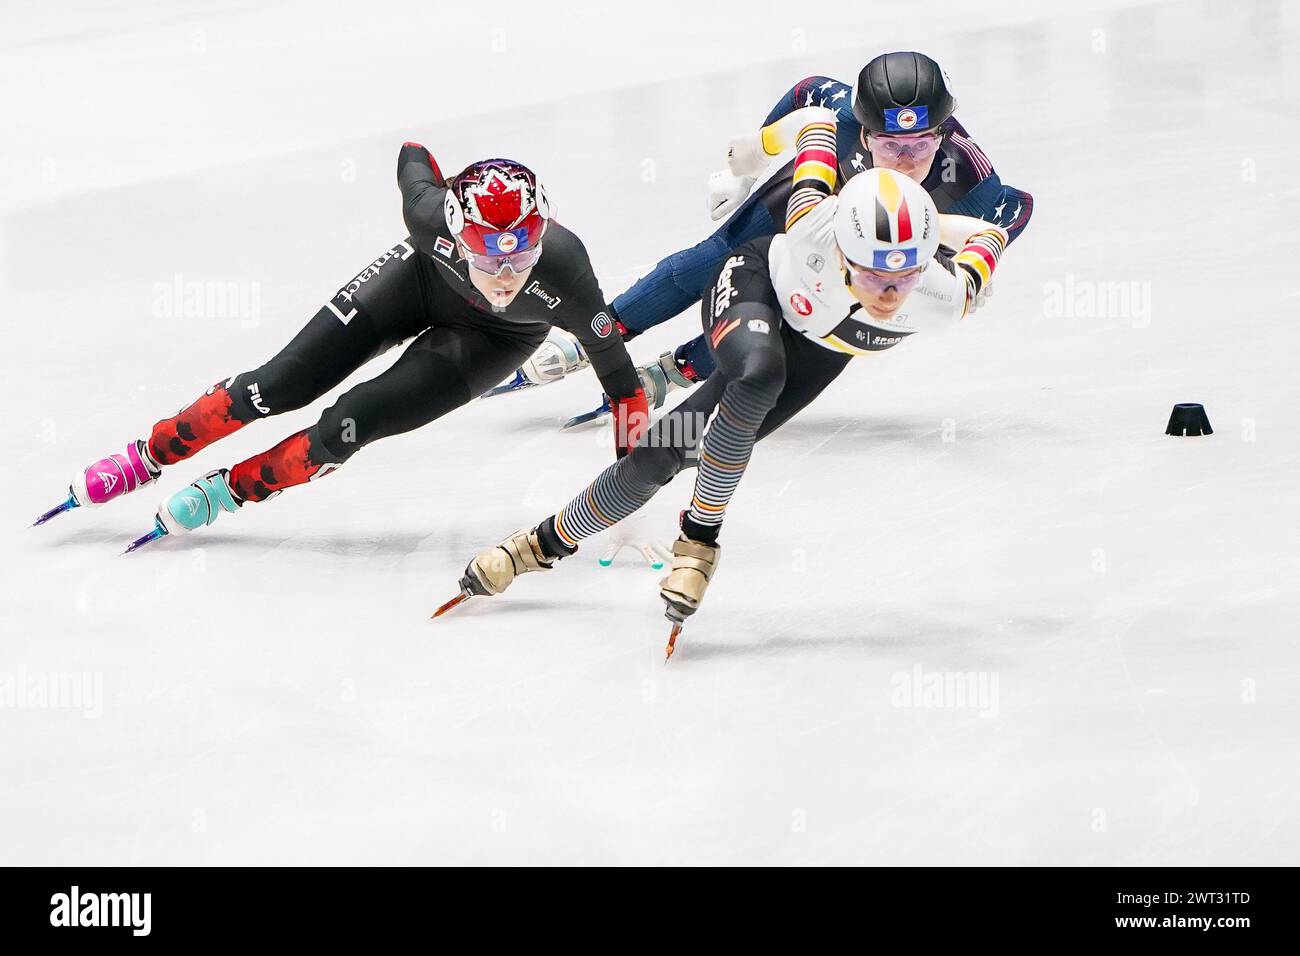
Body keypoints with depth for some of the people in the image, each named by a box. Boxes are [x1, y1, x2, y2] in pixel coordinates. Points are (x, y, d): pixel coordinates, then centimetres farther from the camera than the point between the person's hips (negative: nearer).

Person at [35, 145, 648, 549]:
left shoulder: (563, 272, -42)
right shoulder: (433, 218, -39)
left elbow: (612, 359, -25)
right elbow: (413, 161, -15)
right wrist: (418, 159, 10)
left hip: (495, 337, -1)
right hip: (426, 277, 1)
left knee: (355, 423, -14)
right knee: (284, 384, -1)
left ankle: (230, 490, 9)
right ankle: (146, 459, 17)